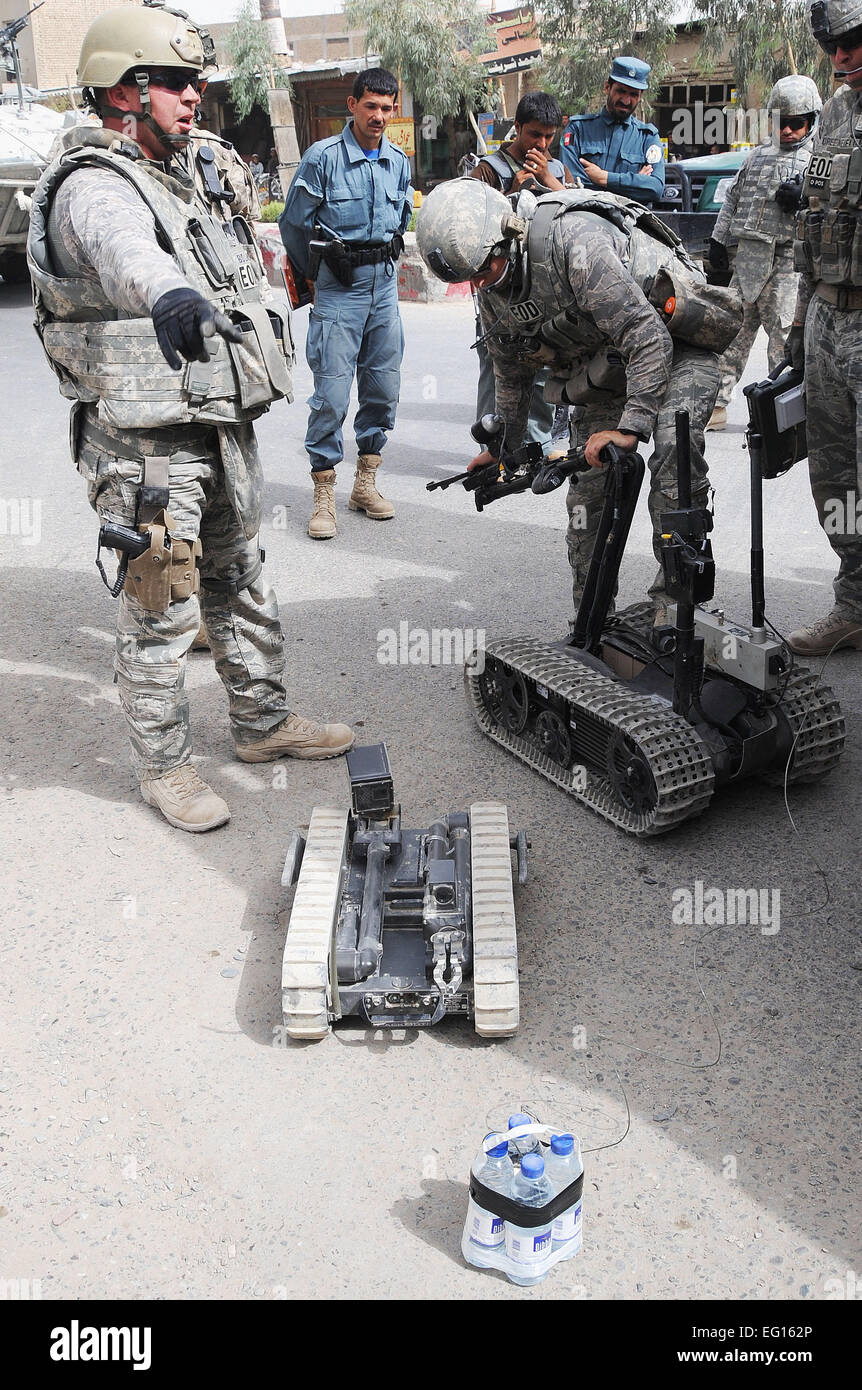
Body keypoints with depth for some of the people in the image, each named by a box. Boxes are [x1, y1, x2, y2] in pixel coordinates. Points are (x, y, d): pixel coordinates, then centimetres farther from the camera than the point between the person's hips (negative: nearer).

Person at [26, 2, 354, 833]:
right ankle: (162, 767, 16)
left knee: (240, 585, 19)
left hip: (224, 427, 9)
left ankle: (263, 725, 35)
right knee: (159, 614, -1)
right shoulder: (95, 186, -17)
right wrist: (168, 294, -63)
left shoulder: (196, 168, 13)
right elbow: (120, 244, -43)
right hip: (148, 443, -9)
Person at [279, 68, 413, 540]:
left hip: (385, 286, 6)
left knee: (383, 388, 7)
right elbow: (293, 224, -2)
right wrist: (315, 273, 9)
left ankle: (365, 484, 20)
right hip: (339, 289, -5)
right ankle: (324, 496, -1)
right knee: (332, 392, -9)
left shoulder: (398, 161, 8)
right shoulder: (323, 157, -8)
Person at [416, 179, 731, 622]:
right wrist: (504, 448, 21)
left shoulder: (574, 242, -31)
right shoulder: (493, 294, -5)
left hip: (677, 344, -7)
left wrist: (632, 427, -40)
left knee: (673, 449, -31)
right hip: (609, 363, 7)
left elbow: (648, 338, -35)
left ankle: (675, 597, -25)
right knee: (588, 487, -2)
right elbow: (511, 374, 14)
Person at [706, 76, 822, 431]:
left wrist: (804, 200, -20)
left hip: (787, 262, -5)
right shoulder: (759, 155, 18)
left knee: (785, 339, -3)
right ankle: (716, 404, 12)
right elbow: (732, 199, 24)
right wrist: (719, 239, 17)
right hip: (746, 258, 5)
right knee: (732, 332, 6)